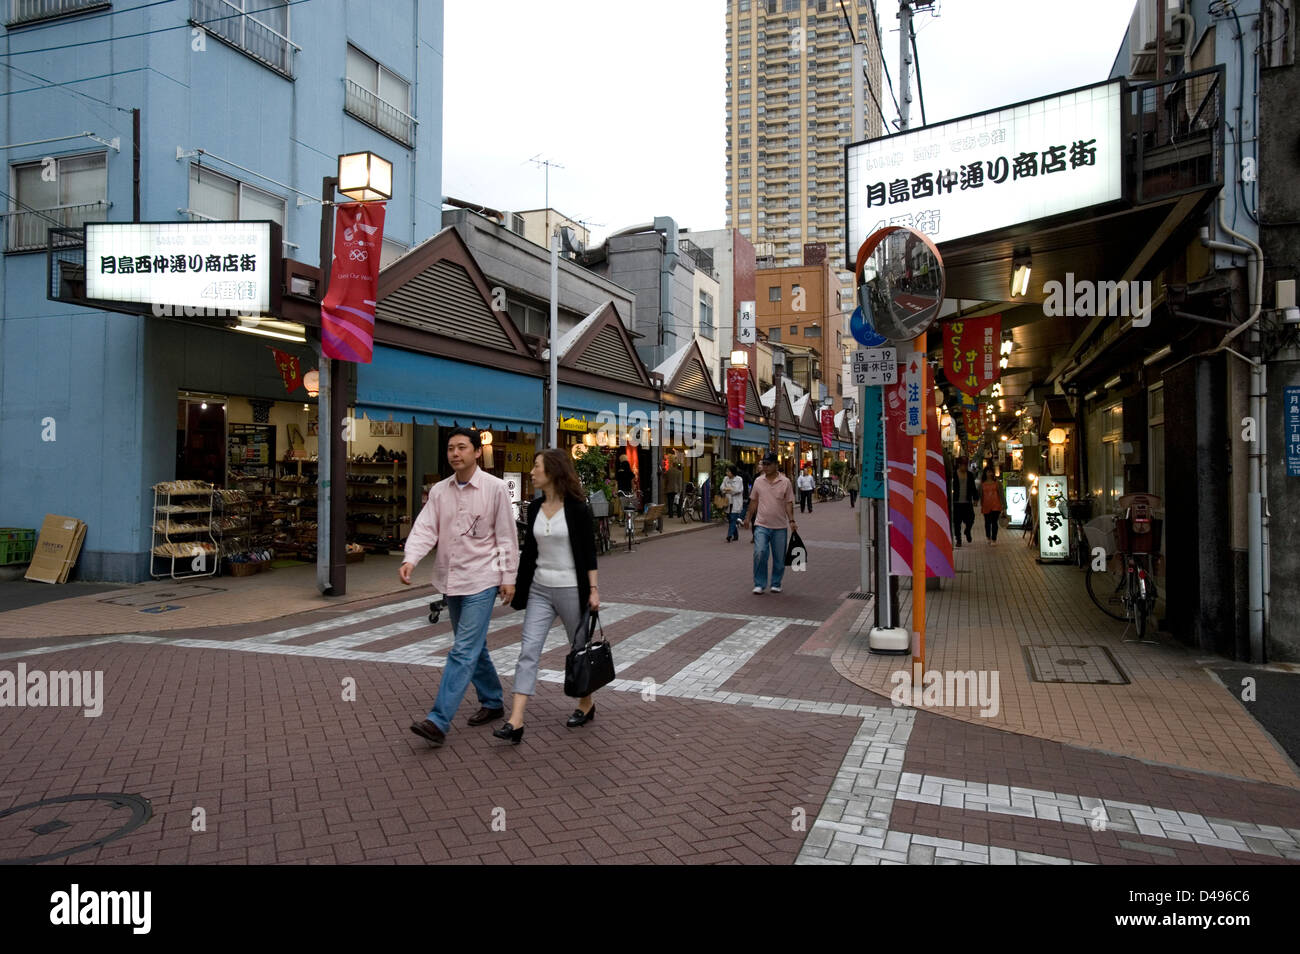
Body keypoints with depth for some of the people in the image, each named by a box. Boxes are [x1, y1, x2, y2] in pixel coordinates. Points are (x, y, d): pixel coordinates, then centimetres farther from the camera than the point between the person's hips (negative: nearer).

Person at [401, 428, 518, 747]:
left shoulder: (495, 488, -8)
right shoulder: (439, 491, 5)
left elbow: (506, 536, -5)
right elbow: (425, 529, -4)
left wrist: (508, 577, -5)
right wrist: (410, 559, -22)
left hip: (481, 580, -6)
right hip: (450, 580, 6)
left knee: (464, 651, -10)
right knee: (474, 648, 17)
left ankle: (438, 721, -11)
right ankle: (493, 703, 33)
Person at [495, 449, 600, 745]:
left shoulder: (577, 508, -10)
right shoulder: (534, 507, 6)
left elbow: (589, 551, -8)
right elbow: (529, 549, 13)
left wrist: (593, 589, -11)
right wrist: (516, 583, 14)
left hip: (571, 589, -5)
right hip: (539, 590, 5)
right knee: (528, 651, -5)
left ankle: (586, 704, 33)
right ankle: (515, 722, -7)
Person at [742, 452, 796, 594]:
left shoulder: (785, 482, -2)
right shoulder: (758, 481, 5)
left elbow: (789, 503, -1)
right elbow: (754, 501, 13)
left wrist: (791, 520, -10)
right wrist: (748, 518, 12)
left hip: (780, 526, 0)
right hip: (761, 525, 0)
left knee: (779, 558, 7)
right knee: (759, 553, -13)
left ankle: (776, 584, 23)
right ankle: (759, 584, -3)